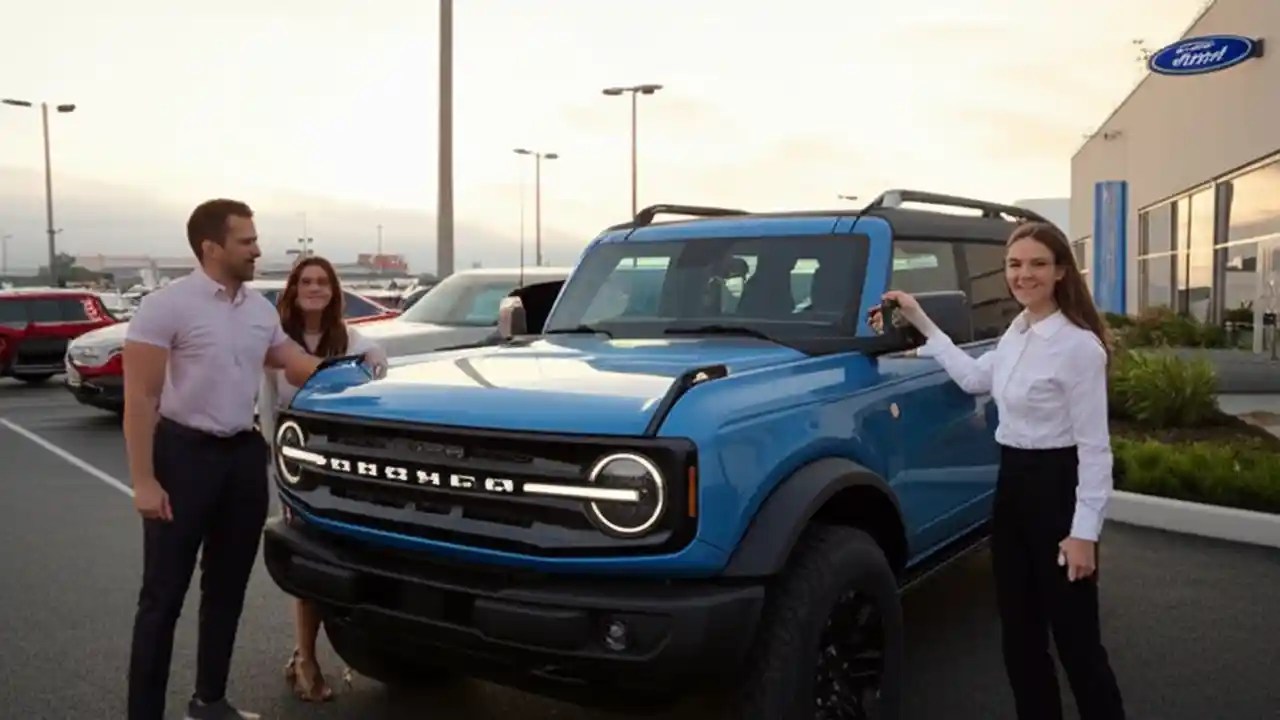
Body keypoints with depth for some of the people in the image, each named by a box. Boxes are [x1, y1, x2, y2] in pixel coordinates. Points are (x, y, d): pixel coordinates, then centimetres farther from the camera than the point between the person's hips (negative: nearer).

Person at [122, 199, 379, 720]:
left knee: (227, 588, 14)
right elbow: (140, 397, -13)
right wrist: (143, 480, -17)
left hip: (243, 454, 6)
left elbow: (301, 367, 15)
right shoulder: (166, 306, -12)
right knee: (164, 595, 1)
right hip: (185, 453, -6)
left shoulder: (261, 309, 6)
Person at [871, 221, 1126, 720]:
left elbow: (1094, 446, -17)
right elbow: (974, 378, 22)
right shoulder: (1016, 331, 7)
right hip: (1012, 483, 8)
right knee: (1019, 633, 15)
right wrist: (922, 324, 19)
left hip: (1056, 488, -8)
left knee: (1075, 638, 1)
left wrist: (1085, 532, -18)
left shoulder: (1078, 345, -17)